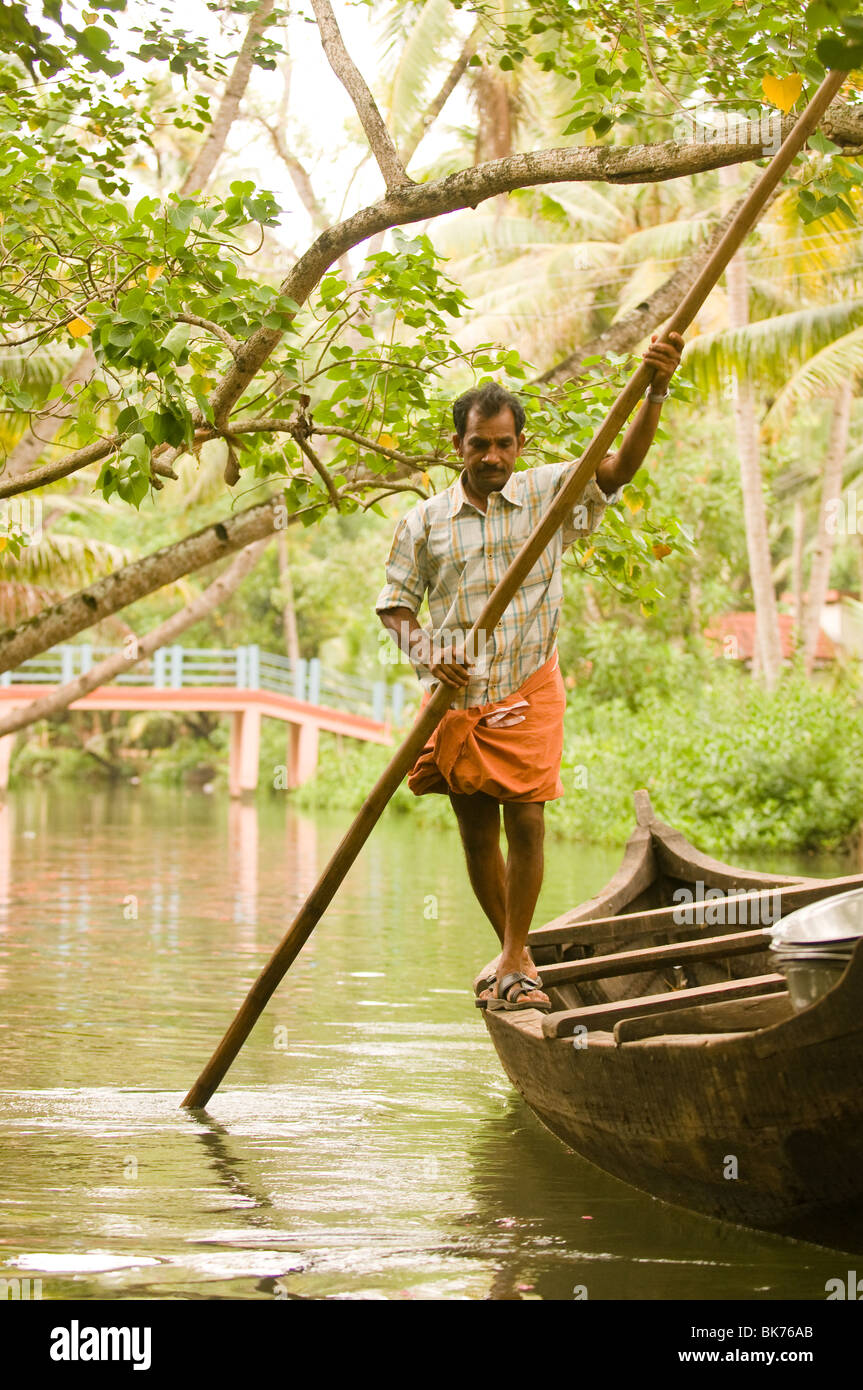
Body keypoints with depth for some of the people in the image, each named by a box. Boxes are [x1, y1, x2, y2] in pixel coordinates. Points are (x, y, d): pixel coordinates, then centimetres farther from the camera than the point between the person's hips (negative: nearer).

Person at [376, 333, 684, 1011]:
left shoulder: (551, 493, -1)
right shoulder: (425, 521, 2)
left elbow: (622, 465, -14)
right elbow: (395, 601, 8)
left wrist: (655, 393, -30)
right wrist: (422, 651, -12)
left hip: (528, 692, -2)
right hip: (456, 695, 2)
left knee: (526, 823, -8)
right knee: (477, 831, 8)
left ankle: (516, 960, 5)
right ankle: (513, 950, 26)